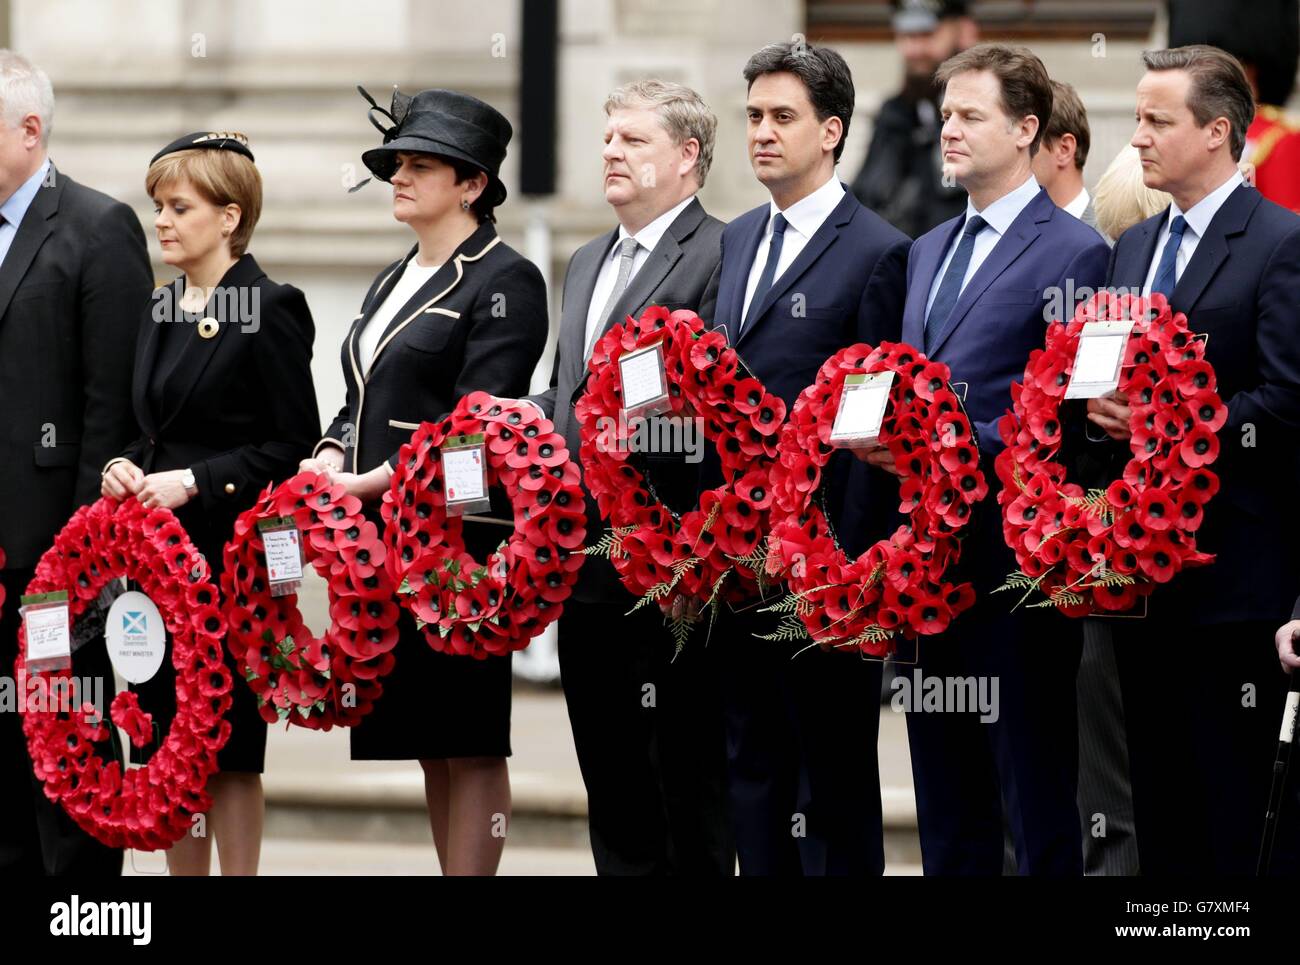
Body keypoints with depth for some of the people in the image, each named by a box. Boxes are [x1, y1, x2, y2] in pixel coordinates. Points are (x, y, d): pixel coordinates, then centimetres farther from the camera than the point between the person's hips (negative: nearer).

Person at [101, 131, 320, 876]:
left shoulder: (271, 310, -8)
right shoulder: (161, 311, 15)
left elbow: (294, 445, -11)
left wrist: (193, 481, -17)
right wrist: (125, 466, 2)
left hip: (231, 554, -7)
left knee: (228, 741, -4)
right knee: (167, 739, 7)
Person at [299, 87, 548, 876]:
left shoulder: (506, 281, -6)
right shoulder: (393, 284, 20)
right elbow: (360, 402, 22)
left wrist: (374, 481, -20)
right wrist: (331, 457, 0)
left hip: (459, 539, -8)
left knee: (469, 743, -5)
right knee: (429, 746, 9)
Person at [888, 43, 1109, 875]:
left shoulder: (1073, 253, -6)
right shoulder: (930, 252, 19)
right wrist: (881, 435, 4)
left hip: (1015, 553, -8)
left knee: (1035, 790, -4)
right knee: (946, 786, 11)